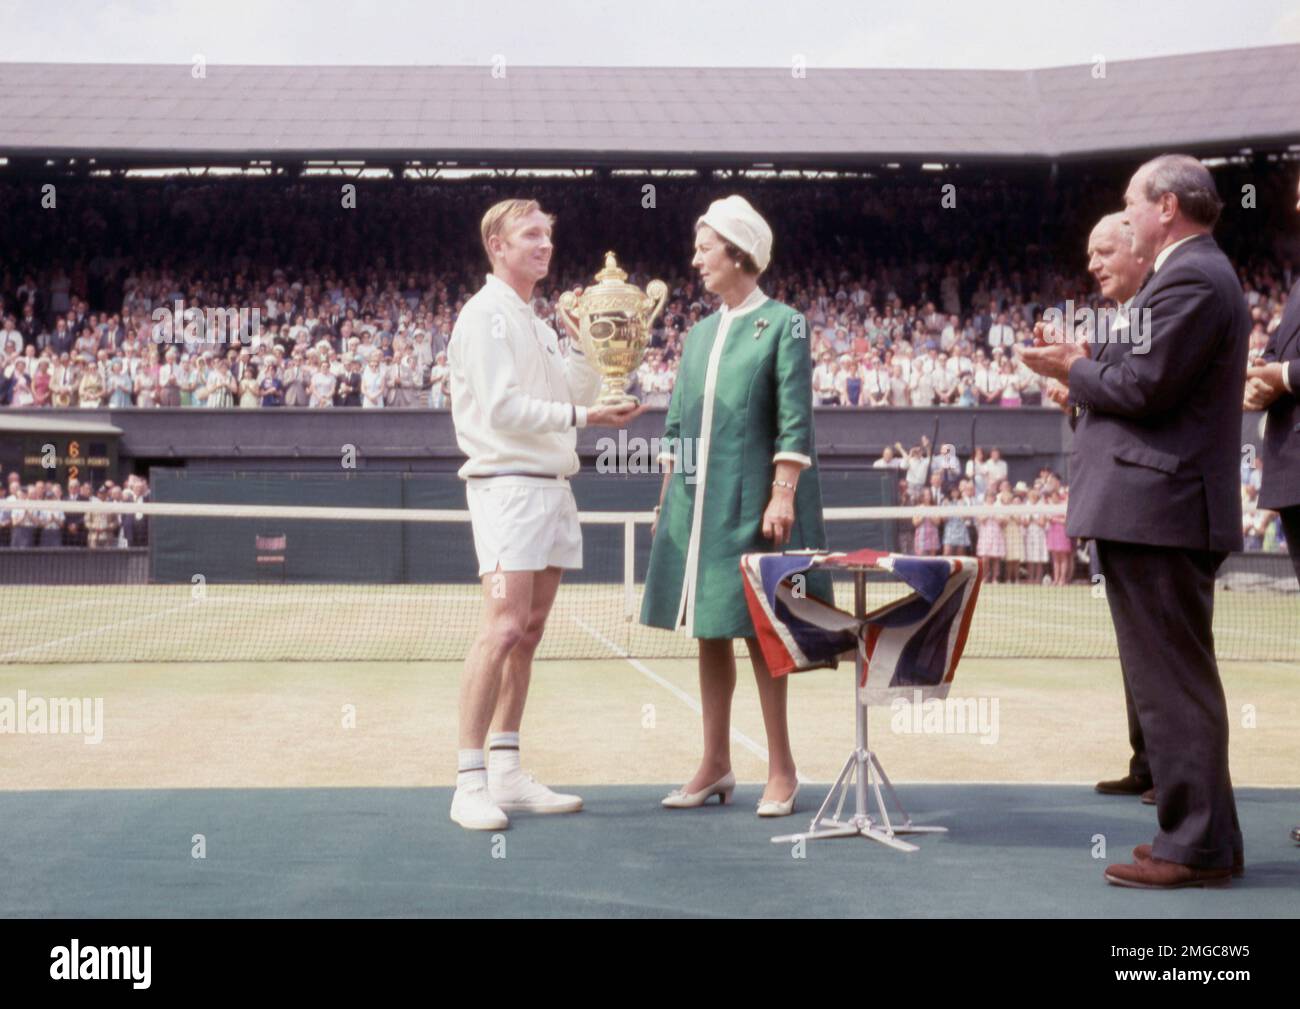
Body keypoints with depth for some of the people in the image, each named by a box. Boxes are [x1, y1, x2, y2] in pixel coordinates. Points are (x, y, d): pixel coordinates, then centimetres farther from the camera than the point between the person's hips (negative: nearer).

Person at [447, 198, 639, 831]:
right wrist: (580, 416, -18)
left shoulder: (535, 323, 20)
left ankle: (507, 776, 11)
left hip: (551, 487, 9)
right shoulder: (486, 315, -7)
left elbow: (576, 393, 19)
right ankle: (470, 783, -12)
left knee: (529, 632, 7)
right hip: (508, 486, -9)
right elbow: (502, 407, -16)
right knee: (504, 629, -15)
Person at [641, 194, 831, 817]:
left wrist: (782, 495, -16)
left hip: (751, 499, -6)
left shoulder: (782, 325, -3)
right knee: (709, 631, 8)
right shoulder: (699, 334, 15)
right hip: (696, 498, 6)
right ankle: (716, 765, 16)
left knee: (756, 629, -4)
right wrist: (668, 495, 12)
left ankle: (781, 770, 5)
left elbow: (793, 421, -9)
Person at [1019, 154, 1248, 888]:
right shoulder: (1197, 274, 19)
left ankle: (1195, 846, -2)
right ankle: (1204, 835, 23)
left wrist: (1075, 370, -4)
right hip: (1165, 508, 11)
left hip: (1157, 514, -11)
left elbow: (1143, 388, -20)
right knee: (1178, 680, 15)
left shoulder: (1190, 280, -14)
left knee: (1172, 682, -7)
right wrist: (1089, 368, 8)